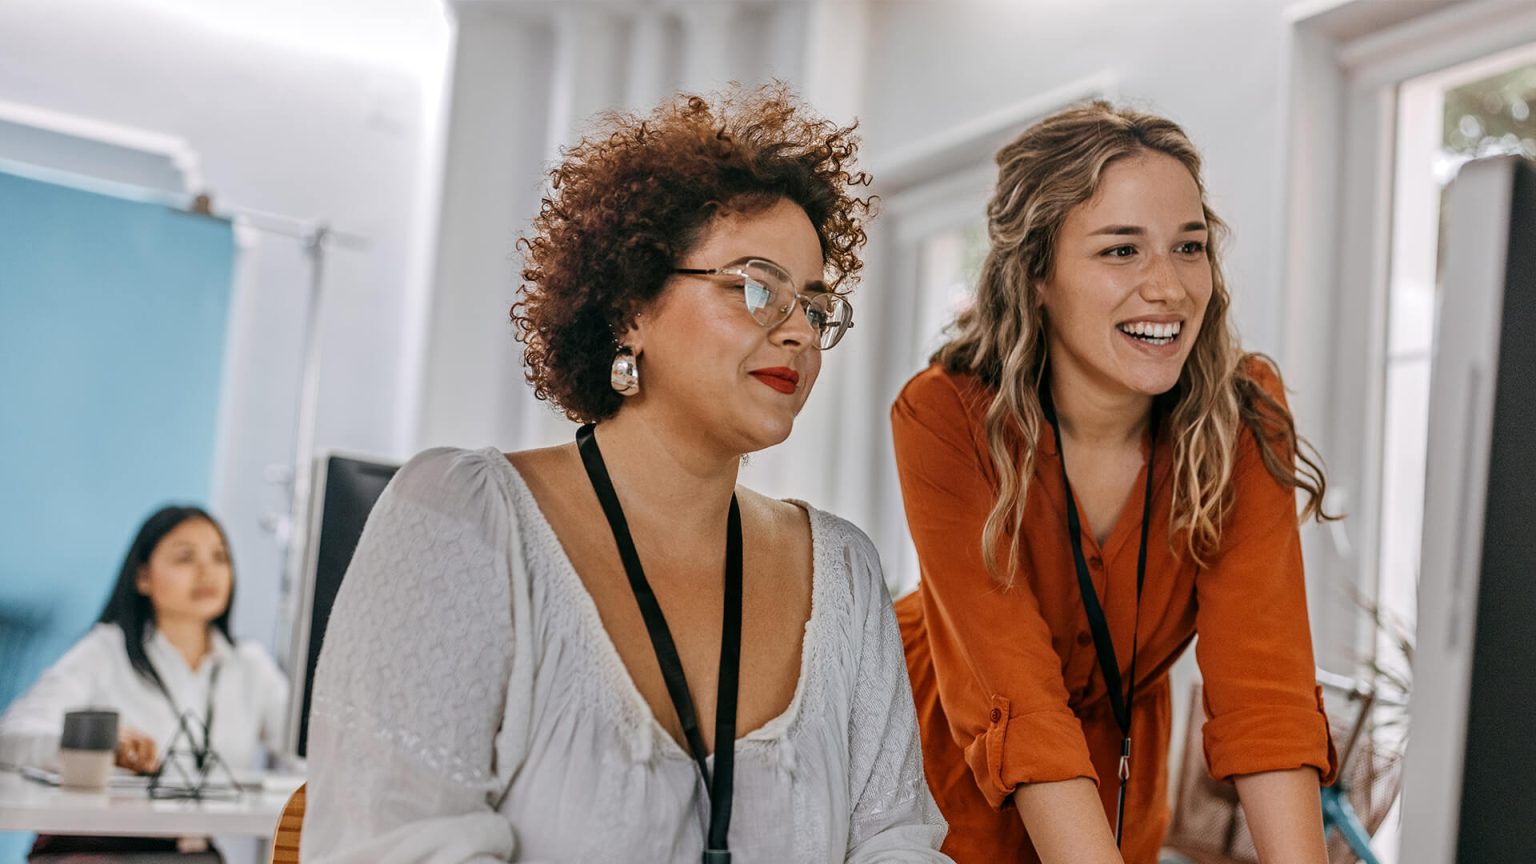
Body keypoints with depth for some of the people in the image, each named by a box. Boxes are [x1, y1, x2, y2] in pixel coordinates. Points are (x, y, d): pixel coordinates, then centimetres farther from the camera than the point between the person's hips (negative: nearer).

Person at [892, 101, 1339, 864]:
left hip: (1118, 781, 3)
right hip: (949, 774, -2)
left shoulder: (1244, 420, -19)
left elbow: (1261, 684, -24)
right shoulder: (945, 418, -26)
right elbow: (1014, 698, -31)